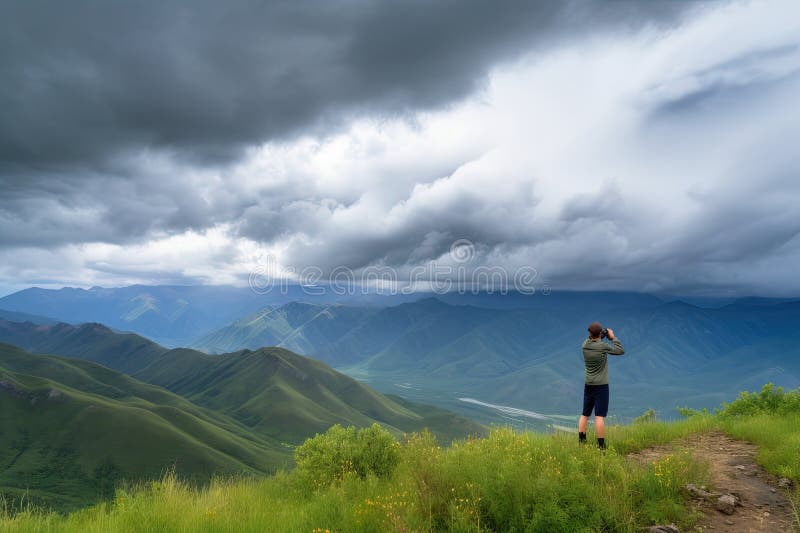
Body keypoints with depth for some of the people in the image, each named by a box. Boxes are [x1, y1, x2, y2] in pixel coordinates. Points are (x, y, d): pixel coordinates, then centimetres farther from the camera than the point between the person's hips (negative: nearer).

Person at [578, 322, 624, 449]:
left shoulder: (585, 345, -3)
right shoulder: (603, 346, -16)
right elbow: (621, 351, -4)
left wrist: (602, 337, 9)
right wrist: (613, 337, 3)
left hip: (588, 385, 5)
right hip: (601, 386, -5)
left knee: (585, 414, 11)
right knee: (599, 416, -5)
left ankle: (581, 441, 13)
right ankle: (601, 445, -3)